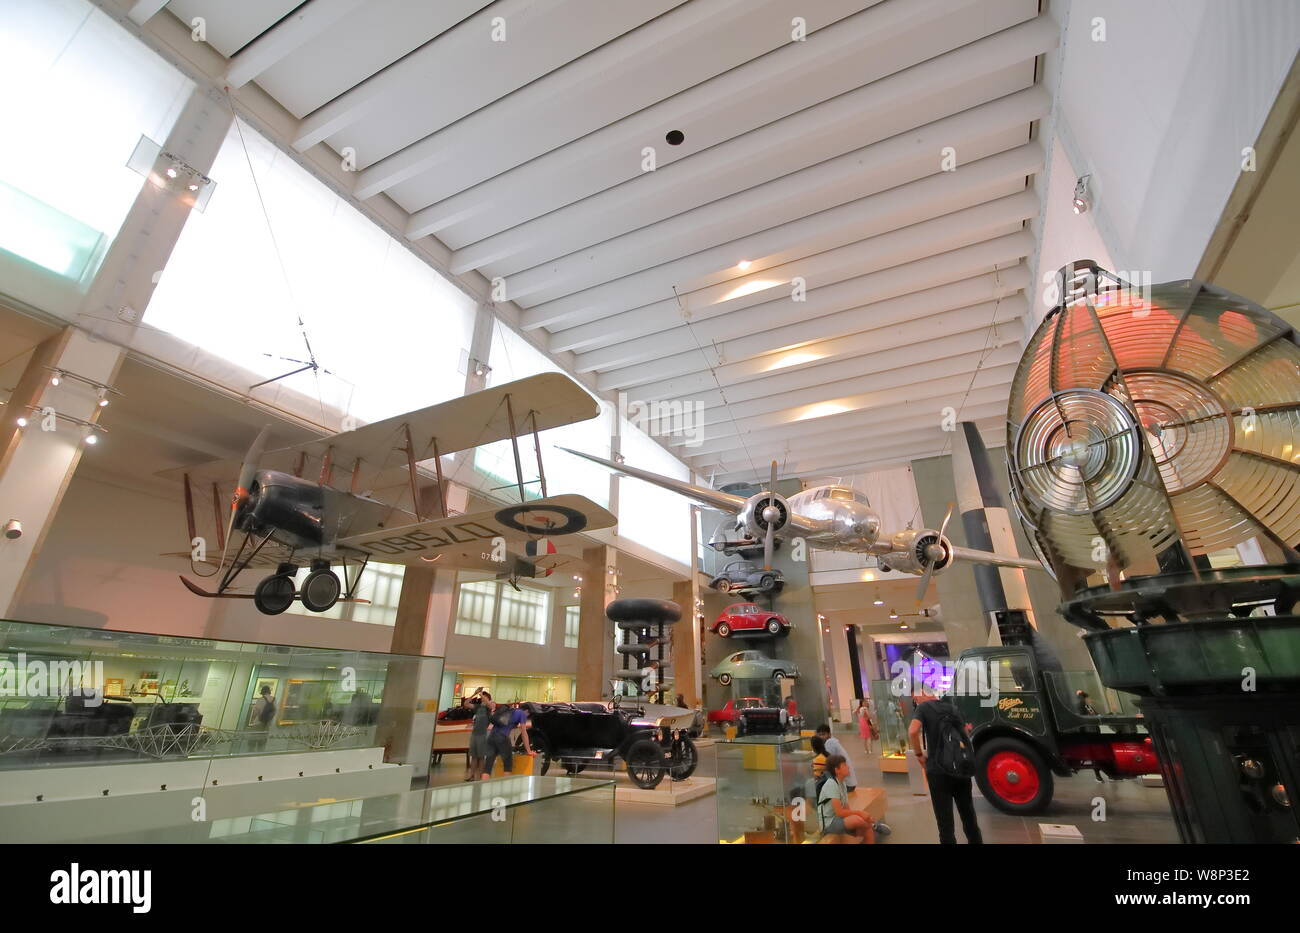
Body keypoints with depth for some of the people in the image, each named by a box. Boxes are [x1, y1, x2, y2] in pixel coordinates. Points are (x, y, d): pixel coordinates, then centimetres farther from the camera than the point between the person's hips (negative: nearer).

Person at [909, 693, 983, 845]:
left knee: (944, 818, 6)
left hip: (939, 771, -6)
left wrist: (919, 754, -8)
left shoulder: (924, 708, -6)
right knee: (968, 813, 22)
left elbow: (912, 731, -22)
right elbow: (967, 736, 19)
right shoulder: (952, 707, 12)